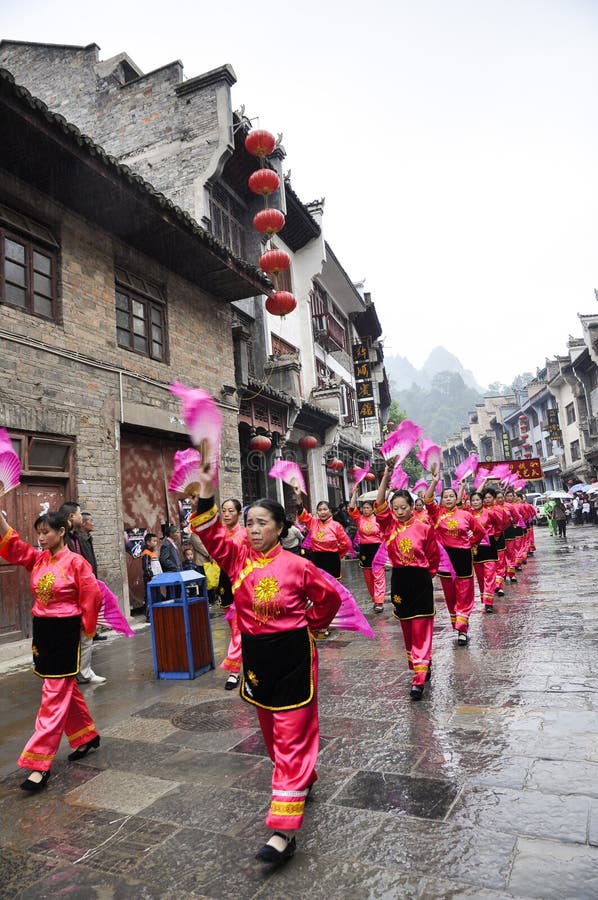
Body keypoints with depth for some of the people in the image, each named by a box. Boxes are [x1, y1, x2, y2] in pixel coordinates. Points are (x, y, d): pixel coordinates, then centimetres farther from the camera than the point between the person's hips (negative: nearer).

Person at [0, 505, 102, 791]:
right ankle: (87, 736, 35)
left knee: (55, 694, -3)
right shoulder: (37, 559, 6)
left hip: (64, 632, -7)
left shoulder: (76, 562, -13)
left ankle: (40, 763, 3)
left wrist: (86, 629, 0)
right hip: (41, 629, 7)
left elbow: (92, 597, -10)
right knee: (65, 687, 18)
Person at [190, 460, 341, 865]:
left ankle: (284, 829, 6)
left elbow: (329, 597, 1)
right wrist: (207, 493, -31)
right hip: (255, 654, 5)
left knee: (292, 739, -1)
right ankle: (304, 781, 46)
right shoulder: (238, 557, -3)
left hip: (293, 656, -5)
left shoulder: (298, 565, -13)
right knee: (272, 732, 21)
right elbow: (211, 533, -18)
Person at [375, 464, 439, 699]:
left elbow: (433, 556, 3)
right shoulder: (389, 525, 0)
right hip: (398, 581, 4)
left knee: (421, 630, -2)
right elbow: (380, 504, -14)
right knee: (407, 629, 14)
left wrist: (425, 574, 8)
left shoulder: (424, 528, -8)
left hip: (420, 582, -4)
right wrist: (387, 474, -21)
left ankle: (419, 679, -1)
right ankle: (423, 665, 33)